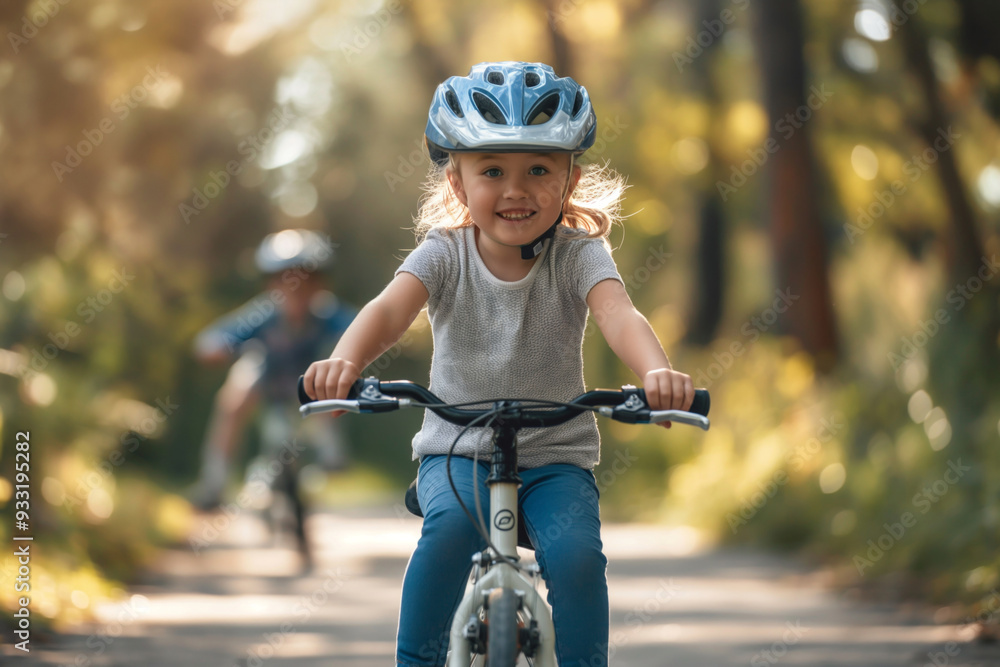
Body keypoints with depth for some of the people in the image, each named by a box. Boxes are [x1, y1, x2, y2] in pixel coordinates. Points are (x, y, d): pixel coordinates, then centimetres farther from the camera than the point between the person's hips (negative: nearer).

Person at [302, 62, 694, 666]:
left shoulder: (578, 254, -9)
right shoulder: (445, 253, -7)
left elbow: (619, 314, -29)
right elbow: (391, 306, -26)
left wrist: (656, 372, -52)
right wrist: (345, 360, -49)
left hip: (556, 456, 0)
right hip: (457, 450, 0)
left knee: (577, 555, -26)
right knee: (449, 529, -30)